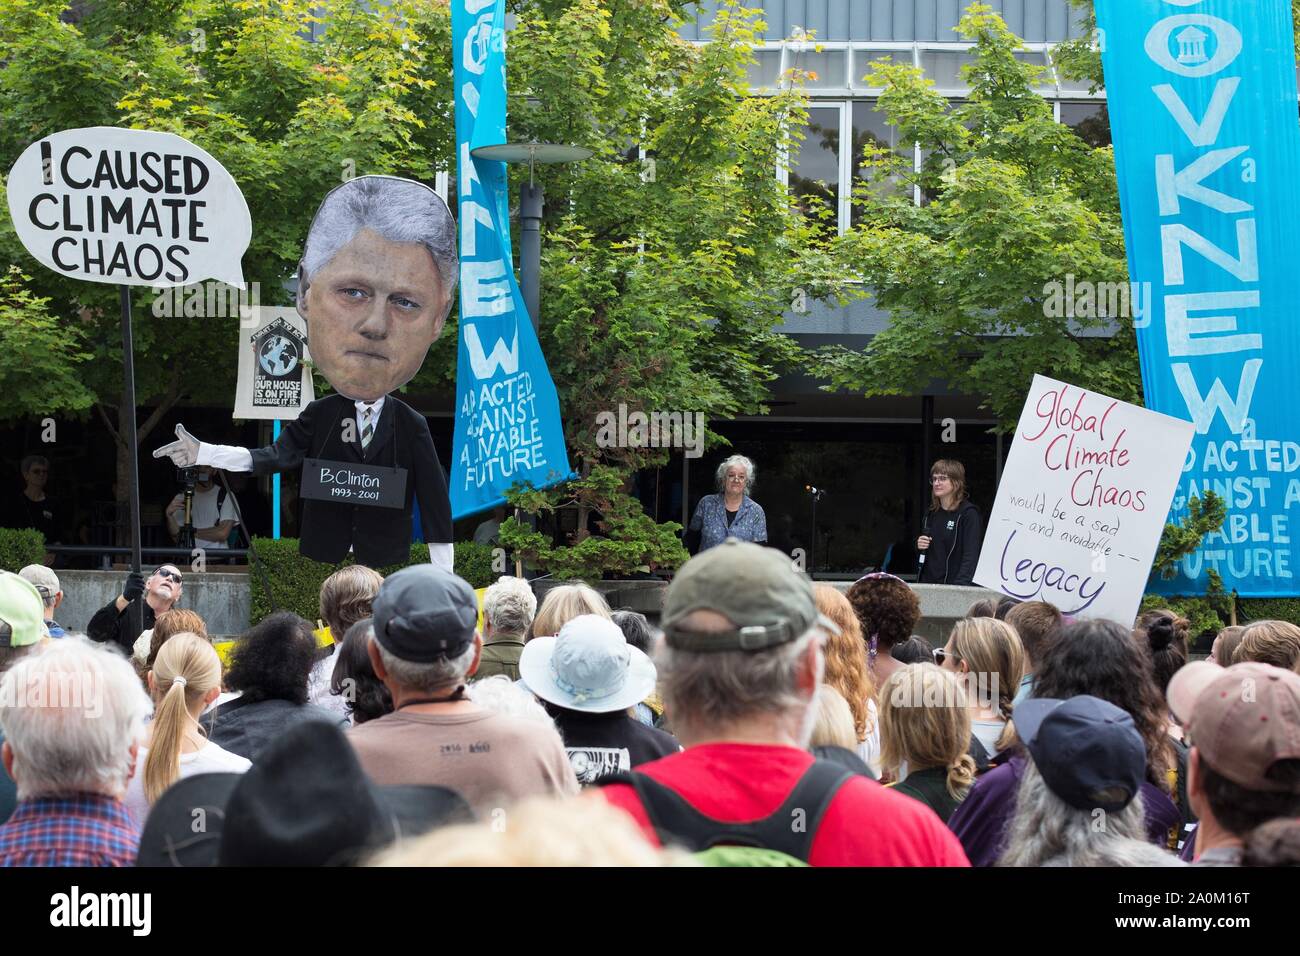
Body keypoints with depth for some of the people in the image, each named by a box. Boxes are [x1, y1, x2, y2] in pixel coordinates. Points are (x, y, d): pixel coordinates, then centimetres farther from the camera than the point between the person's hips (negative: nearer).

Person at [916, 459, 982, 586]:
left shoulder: (968, 513, -8)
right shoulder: (932, 514, 14)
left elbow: (971, 556, -14)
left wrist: (960, 585, -25)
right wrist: (919, 546, 5)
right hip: (927, 583, 6)